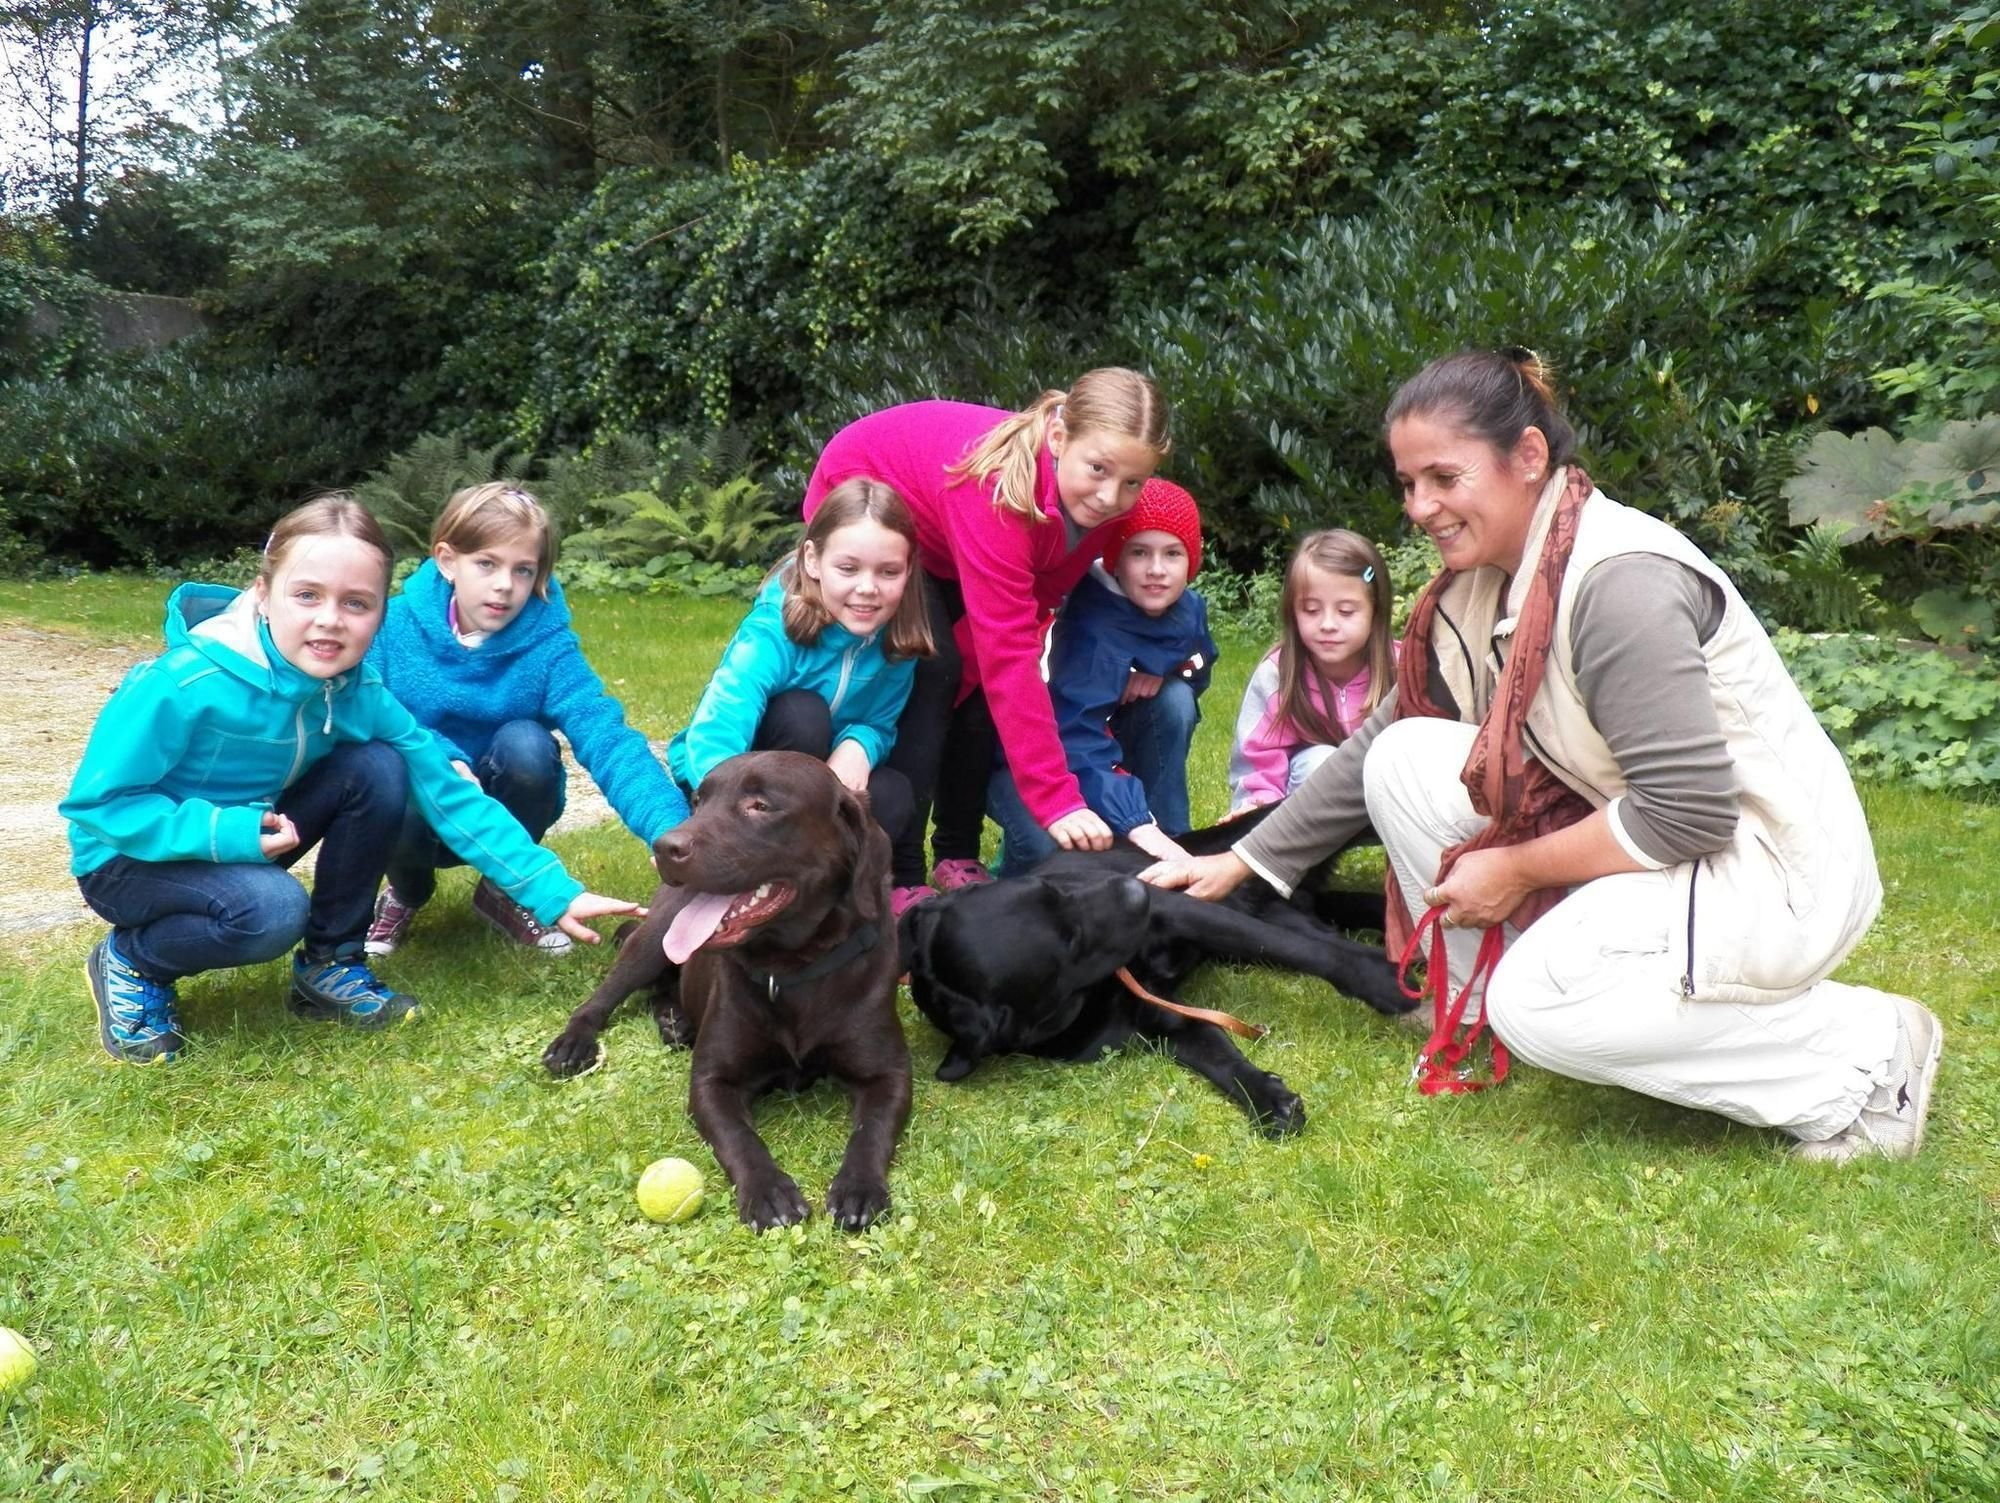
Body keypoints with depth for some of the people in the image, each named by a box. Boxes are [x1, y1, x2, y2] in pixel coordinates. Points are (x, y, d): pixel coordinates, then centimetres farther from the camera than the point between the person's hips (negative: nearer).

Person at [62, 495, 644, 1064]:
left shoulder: (358, 692, -15)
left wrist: (555, 894, -20)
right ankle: (131, 963, -1)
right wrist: (224, 832, -36)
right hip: (133, 855, -5)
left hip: (248, 840, 5)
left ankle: (329, 967, -1)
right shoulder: (185, 685, -31)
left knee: (378, 768, -17)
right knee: (273, 910, -35)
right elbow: (97, 803, -22)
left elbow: (450, 794, -15)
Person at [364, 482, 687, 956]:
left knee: (525, 742, -29)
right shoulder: (396, 623, -13)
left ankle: (505, 891, -1)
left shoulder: (547, 646, -17)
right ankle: (408, 891, 5)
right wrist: (439, 758, -38)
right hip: (421, 814, 0)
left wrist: (672, 831, -47)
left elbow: (605, 737, -30)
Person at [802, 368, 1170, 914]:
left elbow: (1030, 610, -11)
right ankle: (899, 878, -13)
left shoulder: (1096, 501, -22)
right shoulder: (1000, 488, -43)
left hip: (939, 537, 7)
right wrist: (1056, 800, -46)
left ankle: (958, 858, 8)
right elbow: (1010, 654, -45)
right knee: (932, 671, -20)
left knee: (979, 677, -6)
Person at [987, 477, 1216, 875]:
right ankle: (1025, 859, 2)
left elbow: (1198, 673, 10)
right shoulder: (1093, 626, -33)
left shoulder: (1188, 609, -10)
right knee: (1054, 845, -35)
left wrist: (1163, 671, -16)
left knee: (1176, 698, -20)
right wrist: (1138, 826, -54)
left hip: (1109, 739, 7)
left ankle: (1170, 838, -9)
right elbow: (1076, 740, -43)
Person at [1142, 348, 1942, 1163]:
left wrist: (1515, 869, -17)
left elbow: (1689, 813, -28)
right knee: (1407, 759, -6)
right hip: (1622, 820, 8)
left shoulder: (1618, 581, -26)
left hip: (1773, 863, -8)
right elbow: (1375, 744, 7)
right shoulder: (1479, 583, 0)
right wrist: (1242, 861, 5)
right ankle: (1478, 1007, 8)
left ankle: (1869, 1049, -7)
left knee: (1538, 1004, -28)